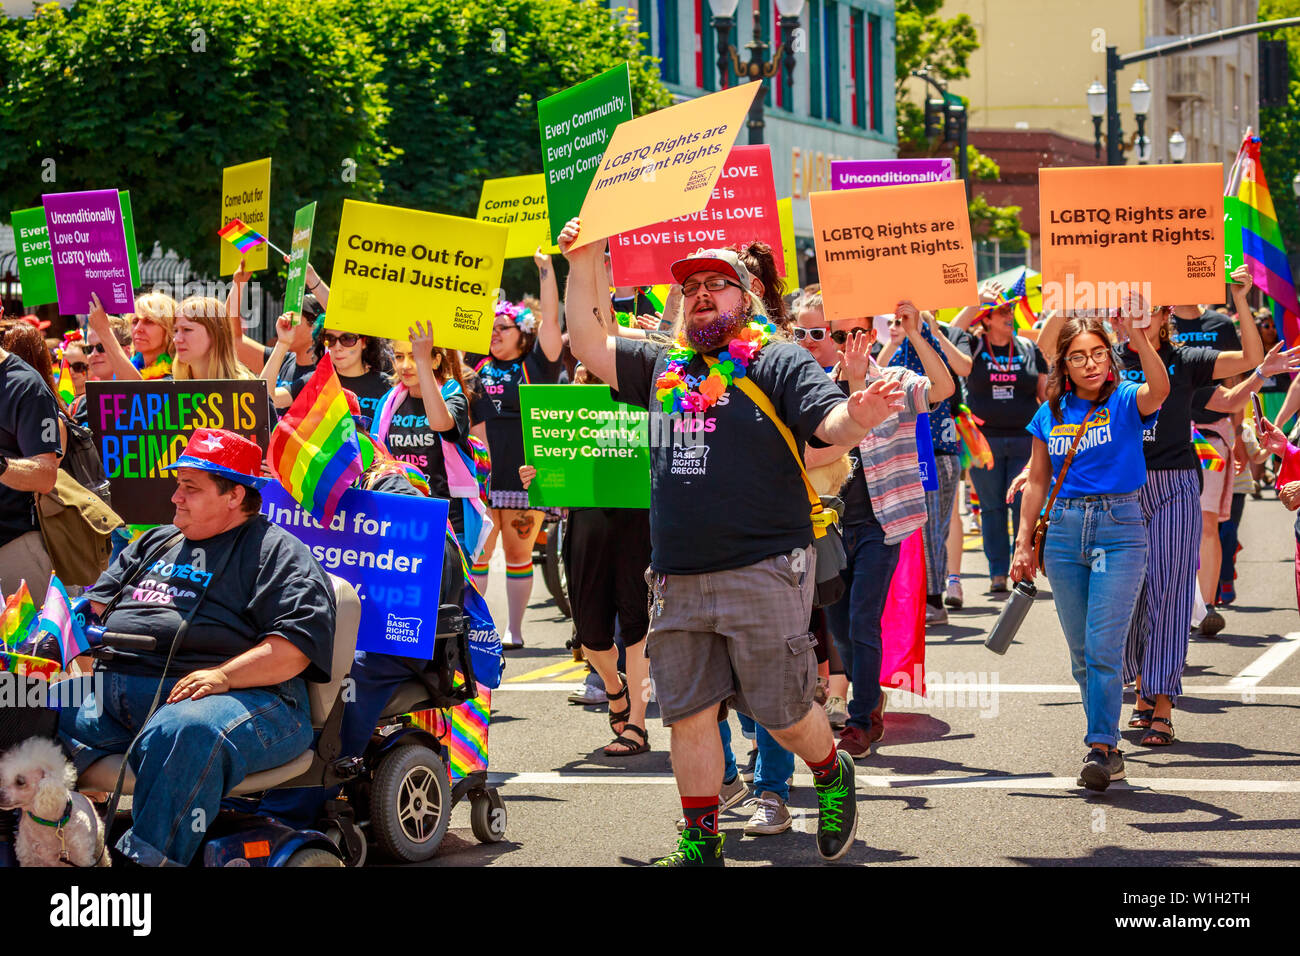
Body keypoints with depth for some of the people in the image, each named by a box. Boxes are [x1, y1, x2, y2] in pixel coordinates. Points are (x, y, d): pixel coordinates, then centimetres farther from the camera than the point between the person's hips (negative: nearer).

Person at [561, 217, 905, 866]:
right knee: (688, 714, 7)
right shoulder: (661, 368, 16)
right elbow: (589, 344, 20)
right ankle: (700, 844, 17)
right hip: (678, 581, 5)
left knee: (782, 714, 1)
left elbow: (829, 422, -13)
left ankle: (833, 776, 31)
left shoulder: (777, 363, 0)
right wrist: (583, 264, 11)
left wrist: (856, 417, -37)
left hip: (765, 574, -5)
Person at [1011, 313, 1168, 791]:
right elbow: (1037, 482, 15)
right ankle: (1108, 749, 17)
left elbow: (1160, 388, -26)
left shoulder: (1125, 400, -2)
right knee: (1082, 652, 7)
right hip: (1064, 531, 4)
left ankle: (1101, 747, -10)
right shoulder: (1050, 413, 9)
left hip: (1119, 527, -4)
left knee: (1104, 646, -13)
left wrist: (1139, 335, -39)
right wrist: (1023, 544, 11)